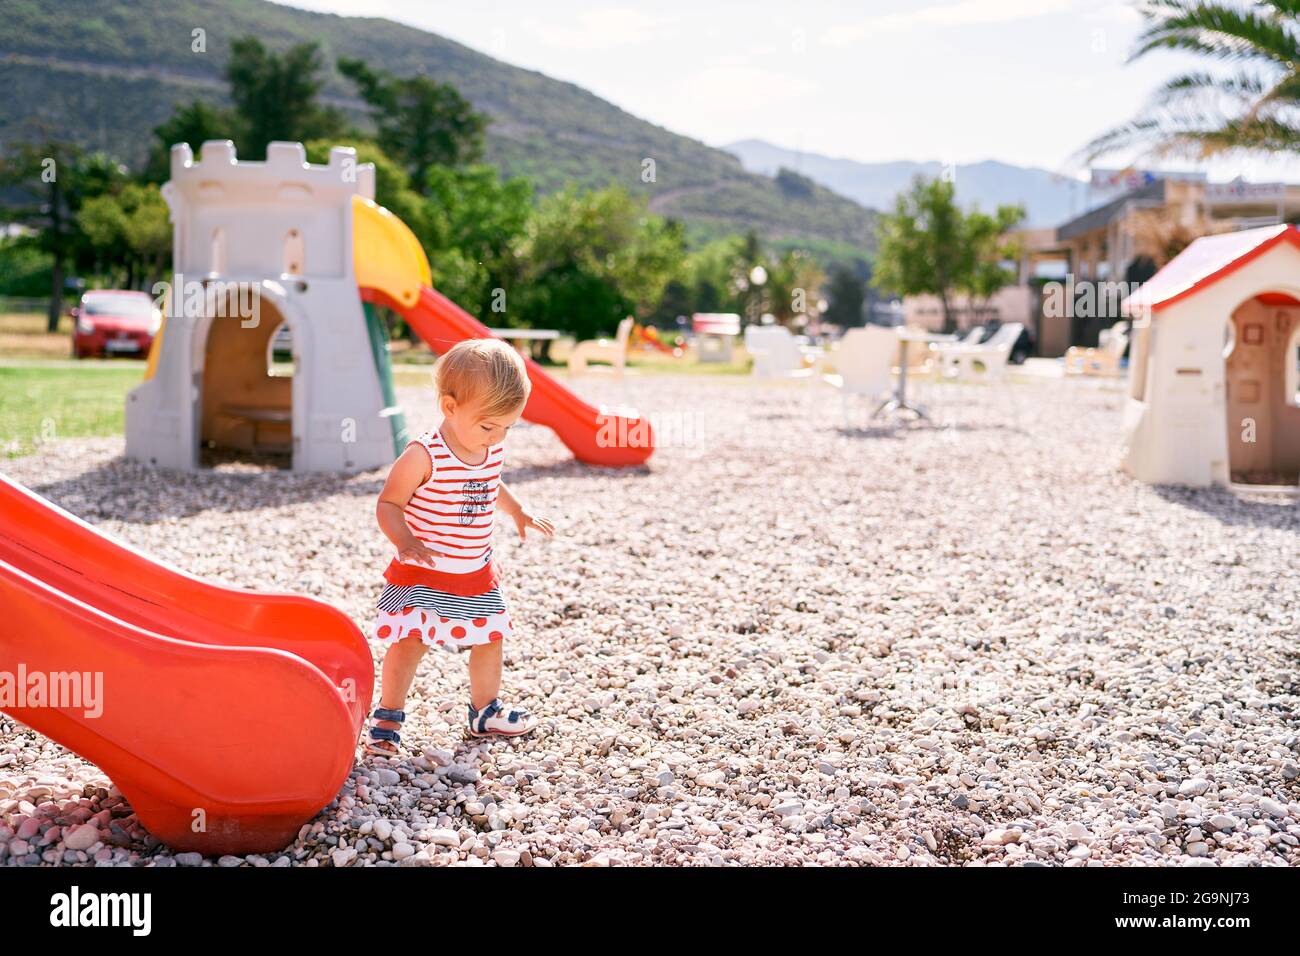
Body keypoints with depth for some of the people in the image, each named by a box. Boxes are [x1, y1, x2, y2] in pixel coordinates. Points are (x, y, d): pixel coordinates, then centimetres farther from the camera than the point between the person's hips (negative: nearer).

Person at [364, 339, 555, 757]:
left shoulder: (494, 450, -1)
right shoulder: (424, 455, -22)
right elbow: (388, 504, -17)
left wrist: (518, 511, 14)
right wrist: (405, 541, -33)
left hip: (477, 574, 6)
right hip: (421, 576, -6)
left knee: (489, 639, 15)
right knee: (408, 643, -11)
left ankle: (485, 711, 34)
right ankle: (387, 719, 5)